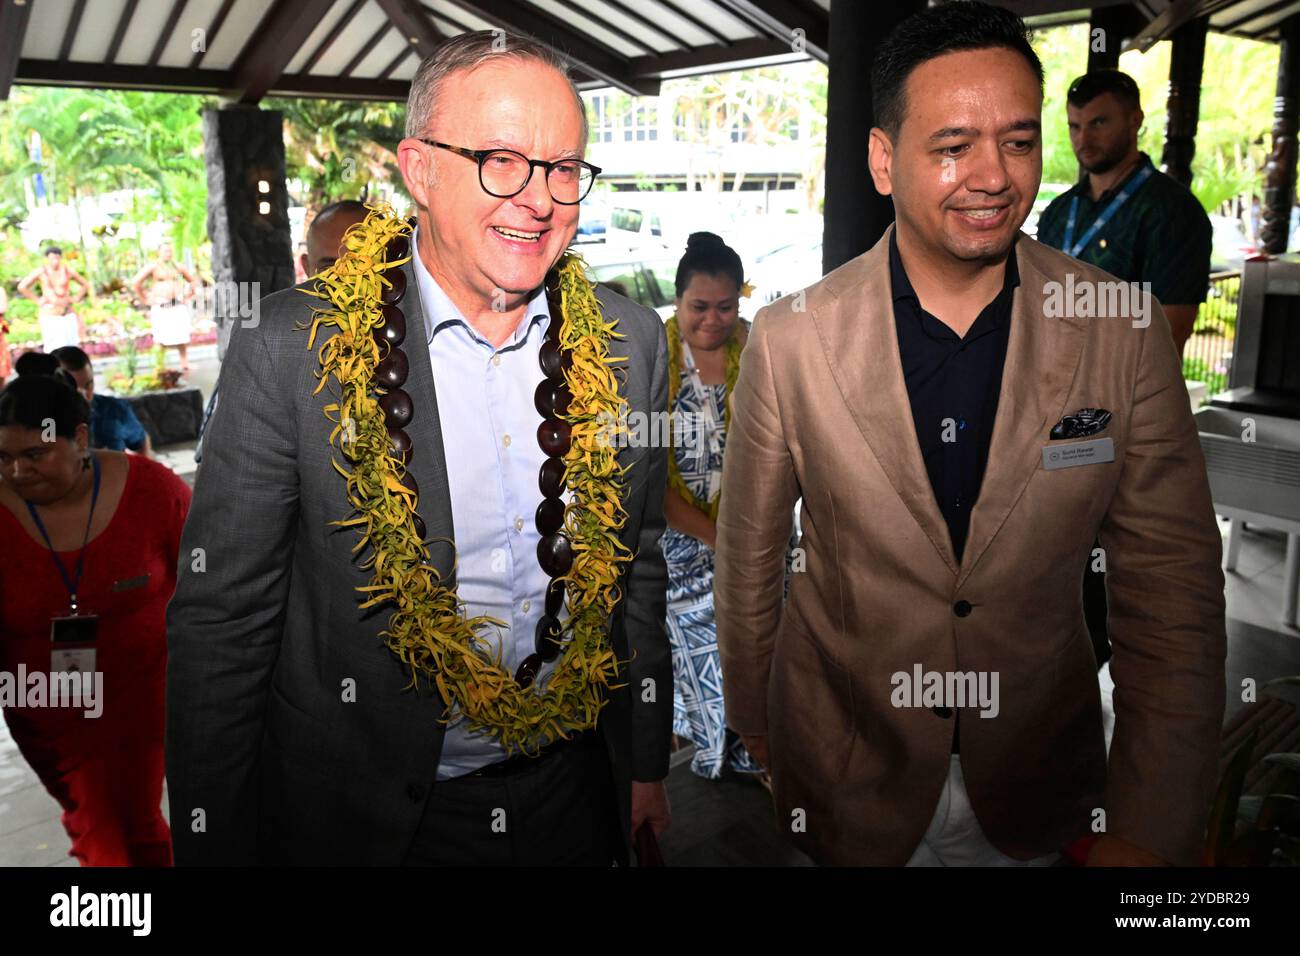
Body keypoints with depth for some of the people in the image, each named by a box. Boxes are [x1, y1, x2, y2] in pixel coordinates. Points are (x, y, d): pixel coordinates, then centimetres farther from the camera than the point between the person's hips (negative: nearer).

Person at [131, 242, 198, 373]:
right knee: (161, 339, -6)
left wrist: (188, 296, 14)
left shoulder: (178, 266, 12)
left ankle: (185, 364, 7)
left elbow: (193, 281, 24)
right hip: (161, 307, -3)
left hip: (179, 306, 3)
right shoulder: (153, 266, 1)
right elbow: (135, 283, -2)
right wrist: (145, 299, -1)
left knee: (182, 337, 0)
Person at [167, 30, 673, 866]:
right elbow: (220, 622, -11)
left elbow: (640, 568, 4)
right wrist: (216, 843, -7)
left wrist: (647, 766, 9)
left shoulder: (630, 343, -6)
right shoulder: (292, 352, -17)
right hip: (366, 814, -2)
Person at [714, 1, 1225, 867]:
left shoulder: (1128, 332, -13)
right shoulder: (789, 339, -16)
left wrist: (1149, 834, -9)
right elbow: (748, 557, -6)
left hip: (1041, 788, 2)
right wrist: (752, 738, 4)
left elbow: (1174, 588, -8)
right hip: (841, 781, -1)